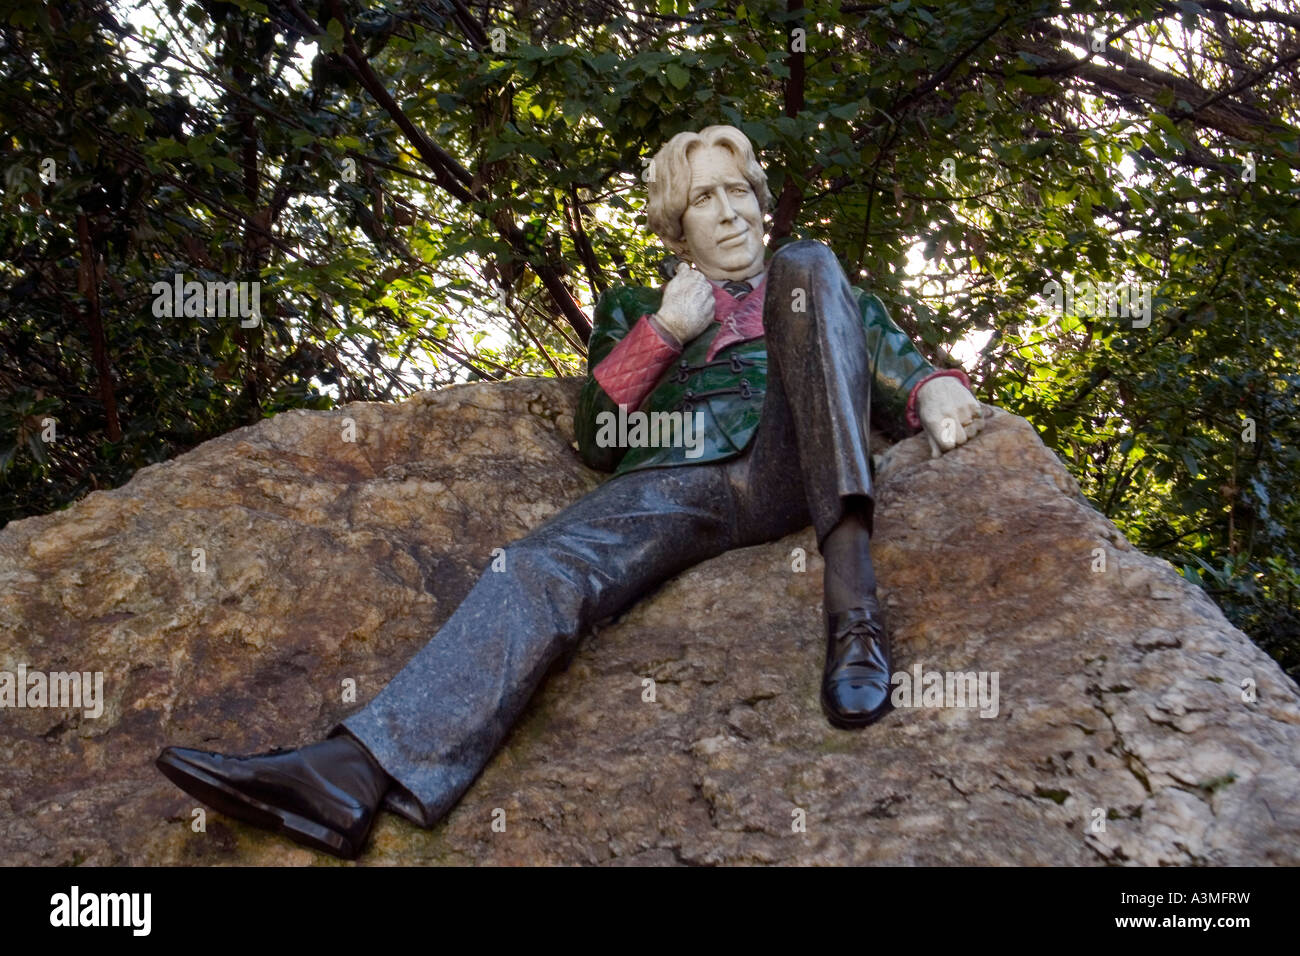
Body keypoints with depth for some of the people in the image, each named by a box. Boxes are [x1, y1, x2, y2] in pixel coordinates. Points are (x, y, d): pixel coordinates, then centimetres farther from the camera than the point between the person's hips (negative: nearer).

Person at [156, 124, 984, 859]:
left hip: (794, 474, 0)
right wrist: (661, 332, 5)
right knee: (542, 570, -30)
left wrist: (936, 394, -1)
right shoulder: (639, 309, 30)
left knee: (808, 265, -20)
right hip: (679, 488, 1)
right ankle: (358, 773, -52)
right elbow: (597, 437, 18)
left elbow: (901, 371, 23)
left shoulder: (821, 287, 33)